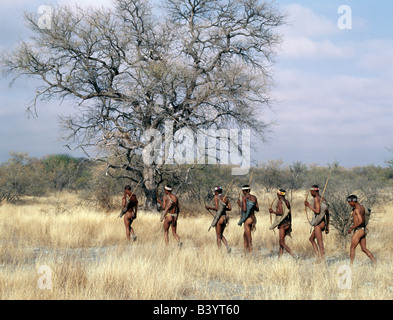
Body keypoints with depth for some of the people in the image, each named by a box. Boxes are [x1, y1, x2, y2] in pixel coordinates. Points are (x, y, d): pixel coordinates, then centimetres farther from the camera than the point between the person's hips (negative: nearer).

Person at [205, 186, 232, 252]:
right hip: (225, 216, 6)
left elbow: (216, 208, -15)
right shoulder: (225, 198, 10)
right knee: (221, 235, 19)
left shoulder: (216, 197, -6)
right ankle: (227, 247, -1)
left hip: (219, 217, -6)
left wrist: (209, 207, -1)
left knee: (218, 236, 2)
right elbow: (230, 208, 9)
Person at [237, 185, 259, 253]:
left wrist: (240, 205, 0)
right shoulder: (254, 197, 10)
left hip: (247, 219, -7)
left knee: (249, 237, -4)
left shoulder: (244, 197, -9)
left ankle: (250, 249, -5)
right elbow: (257, 209, 14)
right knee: (245, 235, 21)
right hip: (253, 218, 7)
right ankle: (245, 249, 25)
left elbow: (244, 209, -17)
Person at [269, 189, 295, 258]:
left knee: (281, 242, -6)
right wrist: (290, 224, 21)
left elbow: (281, 212, -23)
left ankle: (292, 255, -19)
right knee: (281, 241, 14)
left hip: (282, 223, -8)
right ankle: (279, 256, 16)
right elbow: (289, 214, 14)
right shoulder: (287, 202, 12)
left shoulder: (280, 202, -12)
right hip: (287, 222, 9)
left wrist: (273, 211, -9)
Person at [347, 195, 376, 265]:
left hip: (359, 230, -9)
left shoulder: (357, 209, -16)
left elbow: (360, 221, -25)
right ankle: (375, 262, 3)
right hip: (363, 230, 9)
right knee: (364, 249, 10)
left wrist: (351, 228, -20)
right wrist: (353, 209, 14)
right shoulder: (362, 207, 13)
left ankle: (351, 264, -3)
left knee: (352, 248, -1)